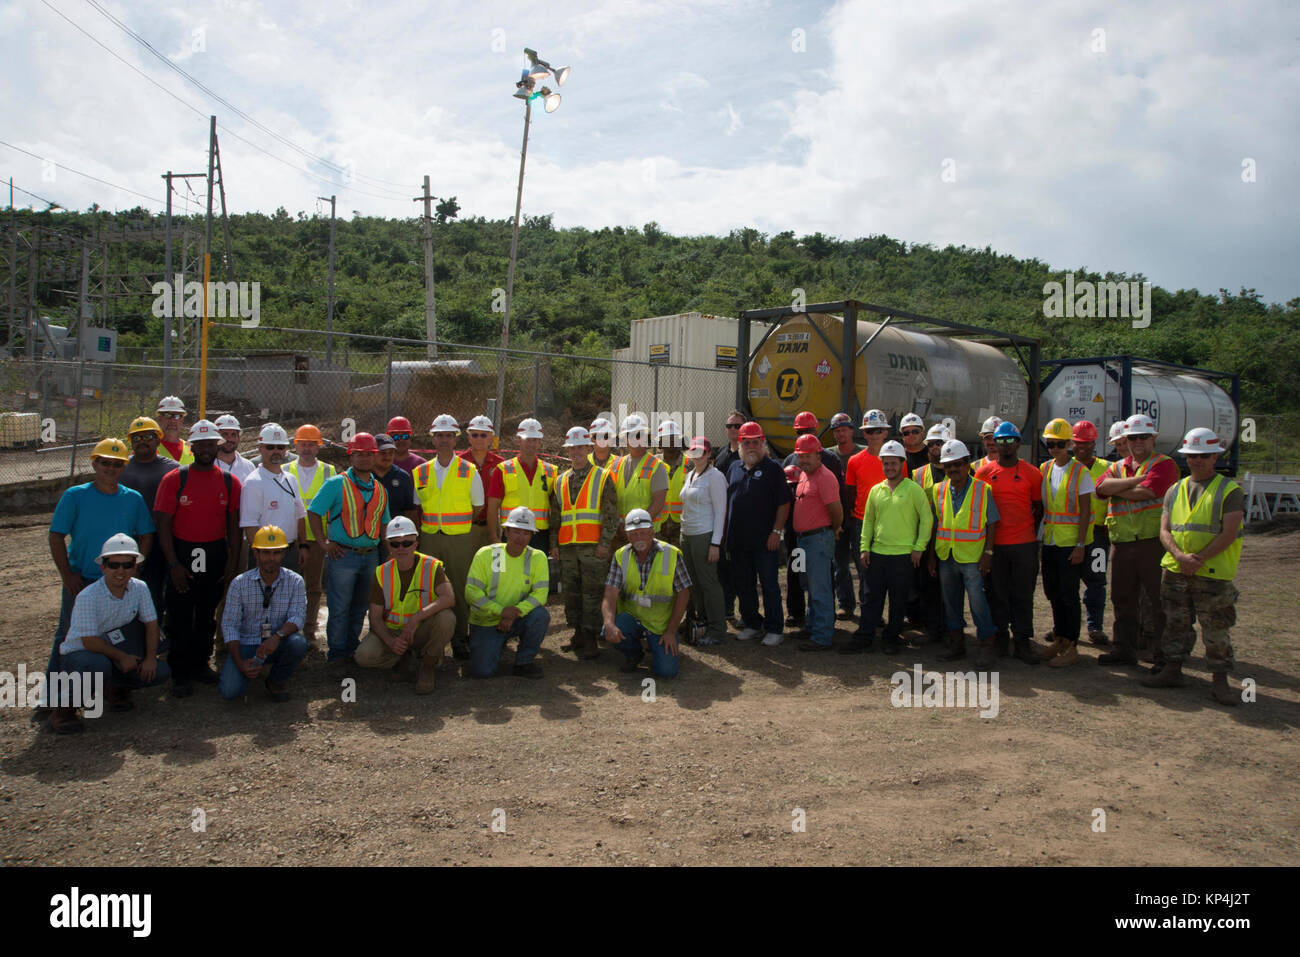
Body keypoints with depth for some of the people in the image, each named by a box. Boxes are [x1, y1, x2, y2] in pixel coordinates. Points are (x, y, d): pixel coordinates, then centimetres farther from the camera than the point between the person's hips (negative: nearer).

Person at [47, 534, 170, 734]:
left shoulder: (139, 588, -7)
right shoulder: (87, 597, -23)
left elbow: (151, 623, -3)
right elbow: (89, 641, -22)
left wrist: (150, 657, -14)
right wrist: (121, 657, -18)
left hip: (112, 650, 5)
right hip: (78, 653, -5)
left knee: (160, 672, -14)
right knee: (99, 665, -41)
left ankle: (118, 686, 15)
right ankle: (64, 708, -13)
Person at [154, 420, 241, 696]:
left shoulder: (229, 482, 4)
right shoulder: (174, 479, -4)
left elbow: (233, 525, 6)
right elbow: (163, 525, -6)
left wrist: (233, 562, 0)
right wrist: (174, 564, -12)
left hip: (216, 555, 3)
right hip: (182, 555, -2)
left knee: (207, 615, 13)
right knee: (180, 618, 2)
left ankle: (200, 663, 27)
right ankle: (180, 673, 12)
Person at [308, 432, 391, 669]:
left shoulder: (380, 490, 13)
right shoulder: (337, 484, -3)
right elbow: (314, 512, -4)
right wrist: (324, 543, -9)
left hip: (371, 556, 5)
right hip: (343, 555, -5)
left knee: (361, 607, 12)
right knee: (339, 608, -2)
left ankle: (352, 649, 25)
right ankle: (337, 654, 8)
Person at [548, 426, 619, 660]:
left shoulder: (602, 477, 3)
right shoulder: (561, 481, 18)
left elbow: (611, 513, -3)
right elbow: (555, 516, 20)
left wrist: (605, 543, -11)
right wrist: (554, 544, 12)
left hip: (593, 547, -5)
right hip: (567, 547, 5)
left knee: (592, 594, -6)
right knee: (571, 592, 9)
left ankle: (591, 639, -1)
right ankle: (578, 634, 20)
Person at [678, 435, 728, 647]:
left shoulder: (715, 476, -9)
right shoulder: (689, 475, 15)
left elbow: (720, 512, -12)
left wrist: (715, 543, -17)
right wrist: (683, 532, 16)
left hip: (705, 535, -8)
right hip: (687, 534, 8)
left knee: (708, 581, -5)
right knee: (693, 581, 10)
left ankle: (717, 630, 1)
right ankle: (701, 620, 21)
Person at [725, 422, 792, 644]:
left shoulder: (772, 468, -3)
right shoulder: (735, 468, 14)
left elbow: (784, 503, -7)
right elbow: (727, 502, 19)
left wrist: (776, 531, -14)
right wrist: (725, 531, 14)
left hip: (764, 540, -6)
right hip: (738, 539, 6)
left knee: (769, 584, -1)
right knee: (742, 584, 11)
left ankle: (774, 629, 6)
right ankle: (751, 624, 24)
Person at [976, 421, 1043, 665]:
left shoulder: (1032, 473, 4)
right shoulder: (983, 472, 4)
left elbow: (1039, 508, 11)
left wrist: (1031, 531, 4)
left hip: (1024, 544, -1)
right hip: (993, 544, 1)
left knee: (1023, 595, 3)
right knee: (997, 594, 7)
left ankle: (1023, 641, 10)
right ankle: (1000, 638, 17)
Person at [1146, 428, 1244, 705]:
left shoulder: (1229, 490, -2)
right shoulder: (1175, 490, 11)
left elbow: (1229, 533, -10)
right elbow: (1165, 530, 5)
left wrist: (1198, 559, -16)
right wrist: (1181, 556, -13)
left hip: (1213, 574, -4)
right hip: (1174, 571, 4)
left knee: (1216, 630, 1)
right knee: (1176, 624, 13)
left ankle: (1220, 680, 13)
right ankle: (1172, 670, 24)